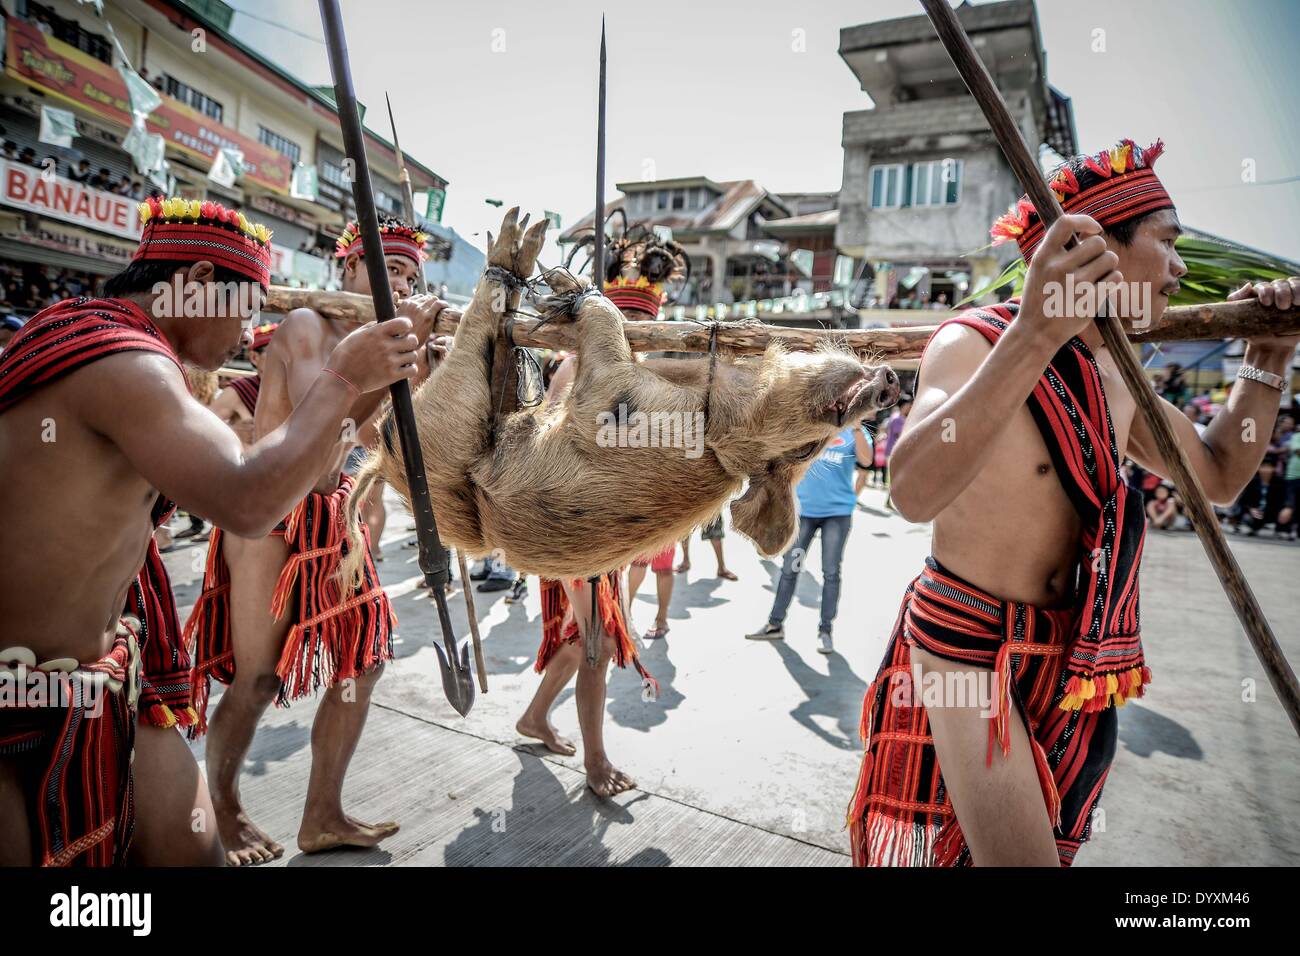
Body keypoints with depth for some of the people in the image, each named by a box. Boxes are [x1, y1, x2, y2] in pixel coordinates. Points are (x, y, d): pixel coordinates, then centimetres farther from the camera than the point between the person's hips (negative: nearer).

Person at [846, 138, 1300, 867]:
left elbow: (1217, 478, 18)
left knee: (1053, 839, 21)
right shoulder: (973, 343, -20)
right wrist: (1033, 338, -49)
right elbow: (914, 493, -40)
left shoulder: (1114, 374, 6)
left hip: (1068, 655, 8)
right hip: (967, 644, -8)